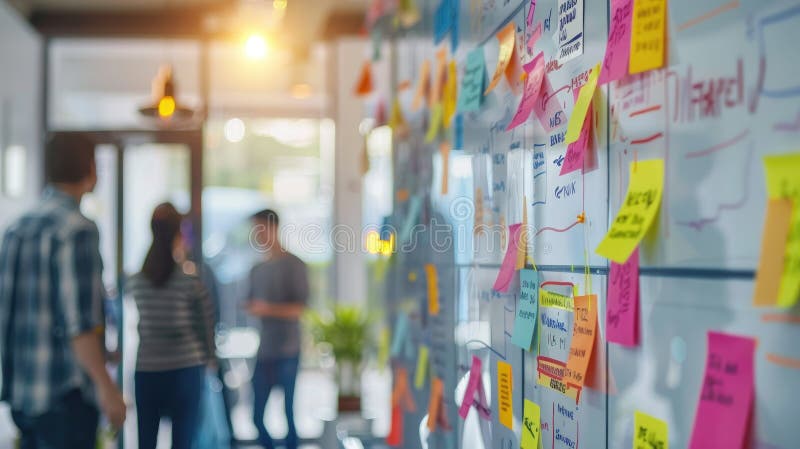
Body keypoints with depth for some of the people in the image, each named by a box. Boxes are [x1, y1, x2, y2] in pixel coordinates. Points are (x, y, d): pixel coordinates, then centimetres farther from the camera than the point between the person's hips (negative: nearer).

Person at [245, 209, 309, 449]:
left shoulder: (294, 265, -2)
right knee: (257, 415, 4)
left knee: (289, 413, -3)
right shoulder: (257, 270, 16)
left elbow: (299, 308, -6)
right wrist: (250, 308, -3)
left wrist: (269, 309, -20)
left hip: (287, 352, -5)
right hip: (262, 352, 5)